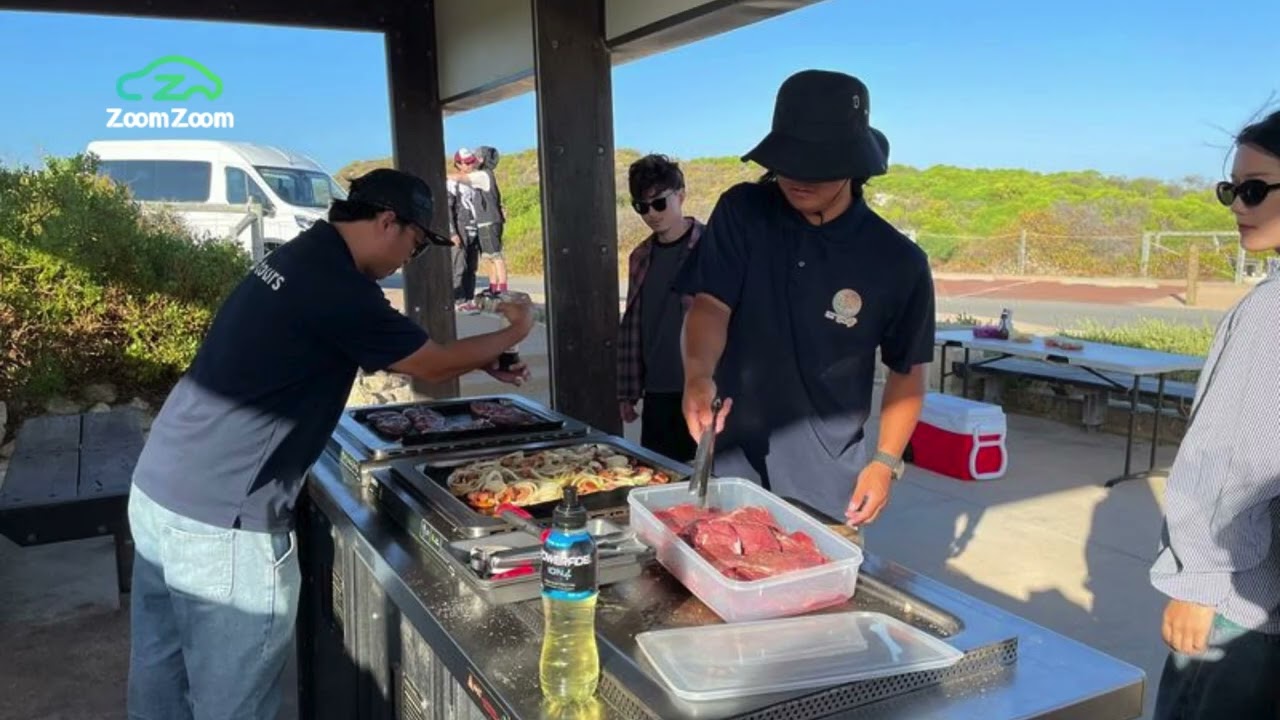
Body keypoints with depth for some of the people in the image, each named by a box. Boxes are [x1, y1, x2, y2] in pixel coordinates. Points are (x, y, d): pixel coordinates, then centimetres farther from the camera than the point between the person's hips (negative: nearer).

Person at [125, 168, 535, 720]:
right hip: (221, 525, -10)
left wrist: (483, 363, 22)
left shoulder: (300, 259, 11)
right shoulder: (335, 285, -18)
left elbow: (407, 354, 22)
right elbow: (433, 367, -6)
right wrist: (514, 332, 10)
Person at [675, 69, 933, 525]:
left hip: (826, 476, -1)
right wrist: (698, 376, -32)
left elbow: (907, 373, 2)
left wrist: (886, 462, -6)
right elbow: (709, 305, -13)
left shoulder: (898, 262, -7)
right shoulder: (742, 214, -5)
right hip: (730, 459, 1)